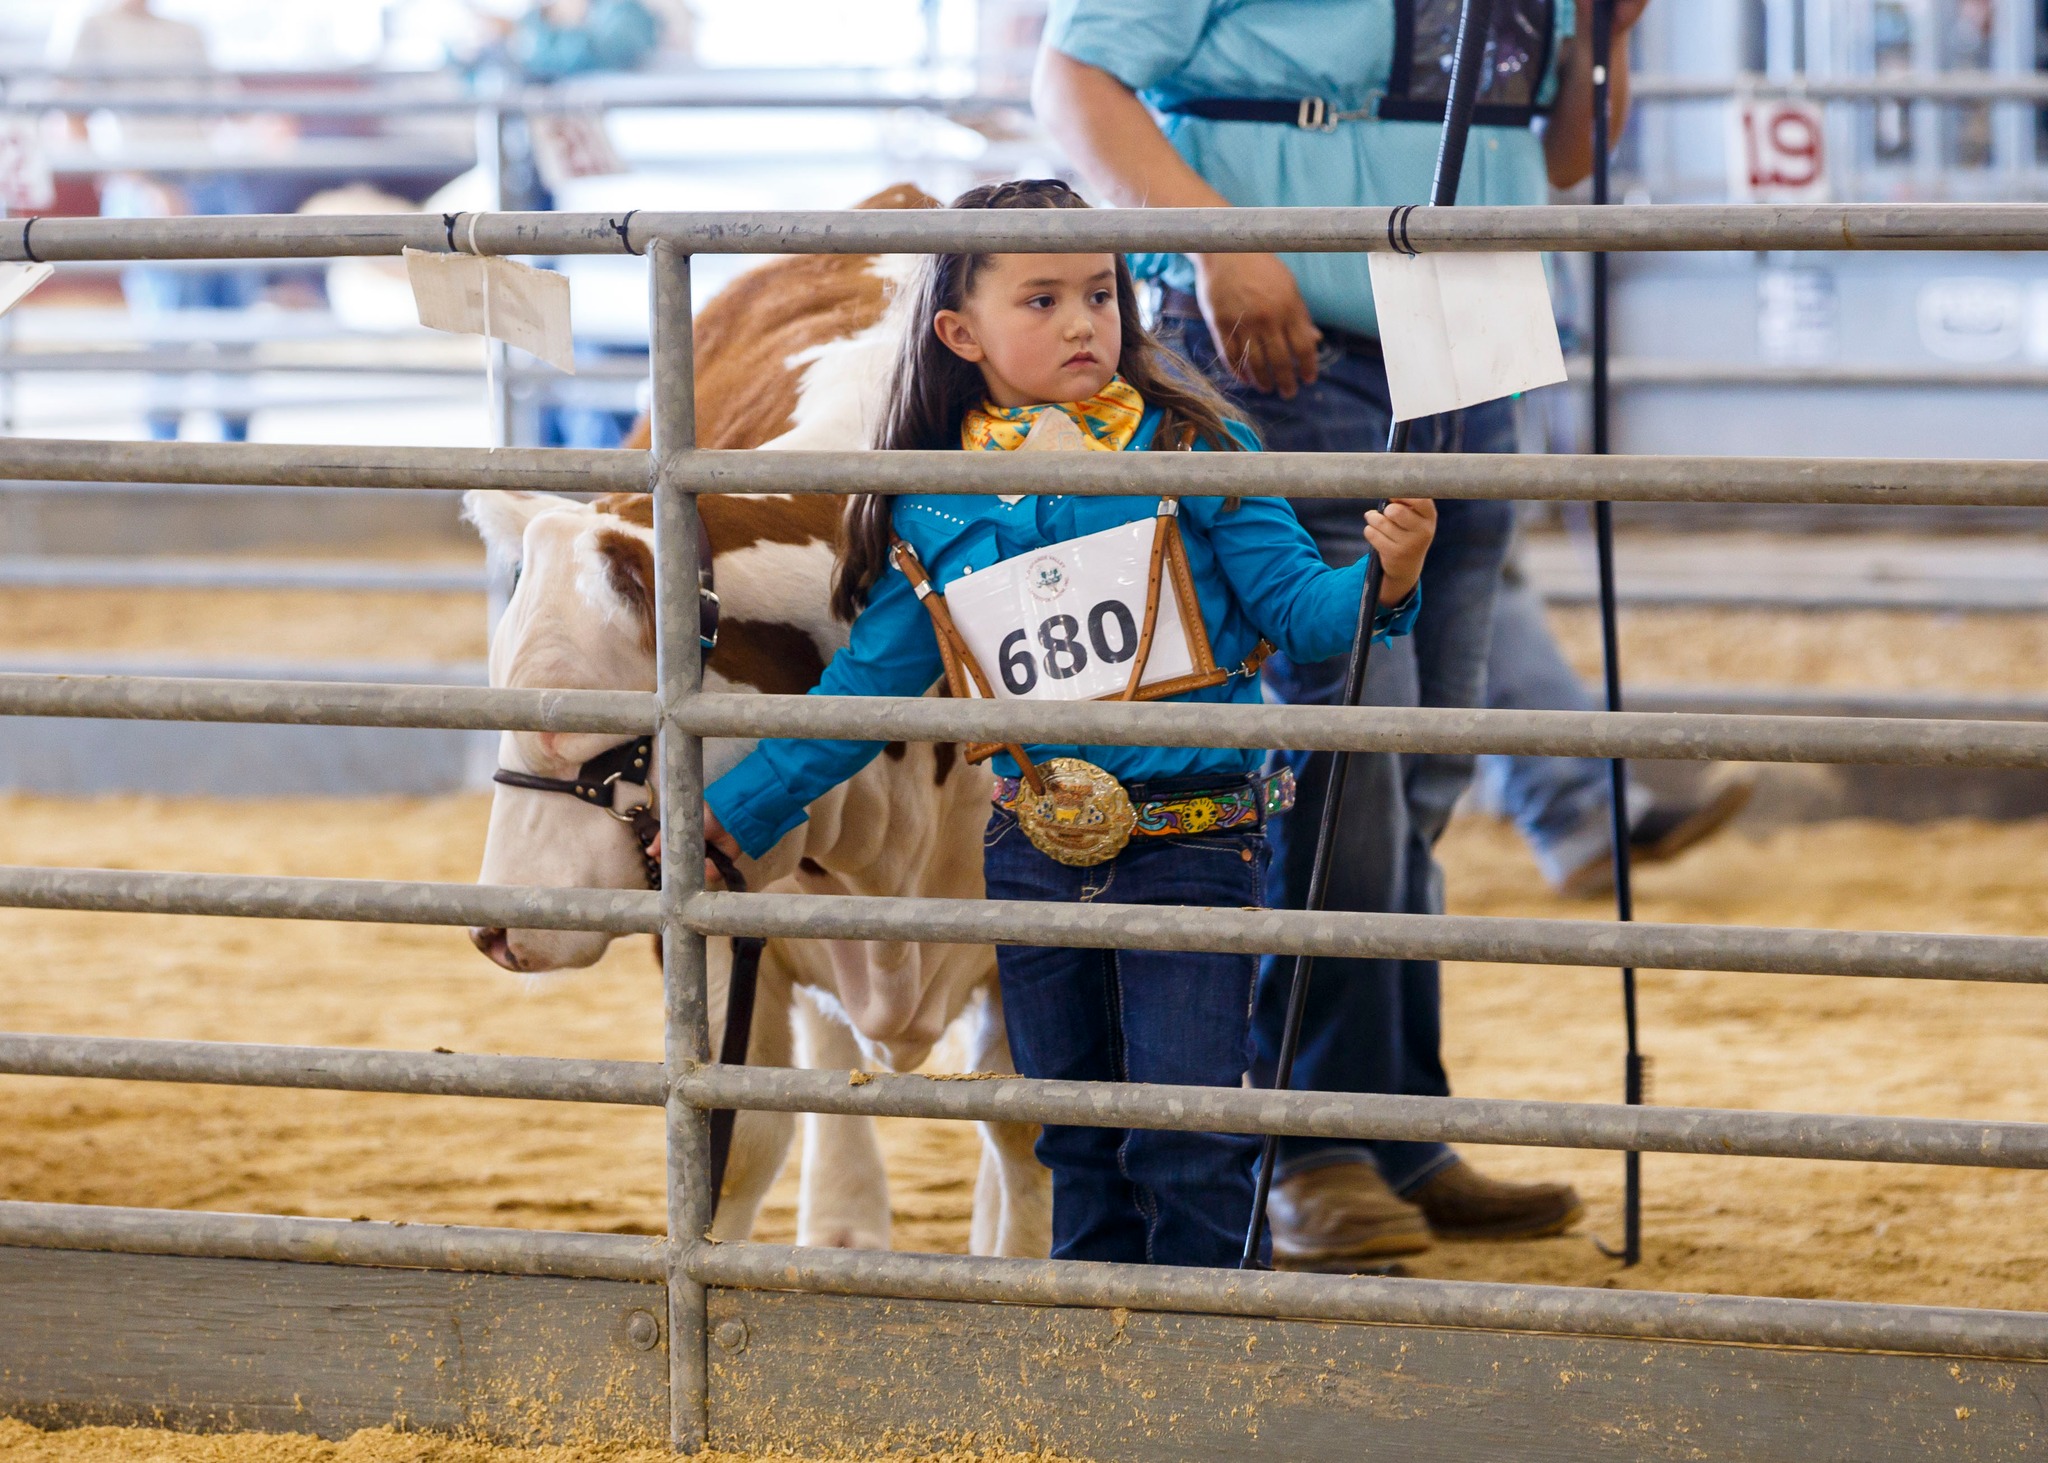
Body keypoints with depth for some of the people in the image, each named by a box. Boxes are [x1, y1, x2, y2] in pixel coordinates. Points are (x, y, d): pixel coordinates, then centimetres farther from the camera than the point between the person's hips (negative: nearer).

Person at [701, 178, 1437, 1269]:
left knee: (1188, 1140, -8)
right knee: (1079, 1143, 13)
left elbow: (1291, 603, -5)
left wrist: (1381, 582, -26)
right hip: (1034, 847, 4)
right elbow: (869, 683, 13)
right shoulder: (935, 507, 5)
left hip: (1189, 842, -4)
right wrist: (736, 810, 12)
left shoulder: (1192, 450, -3)